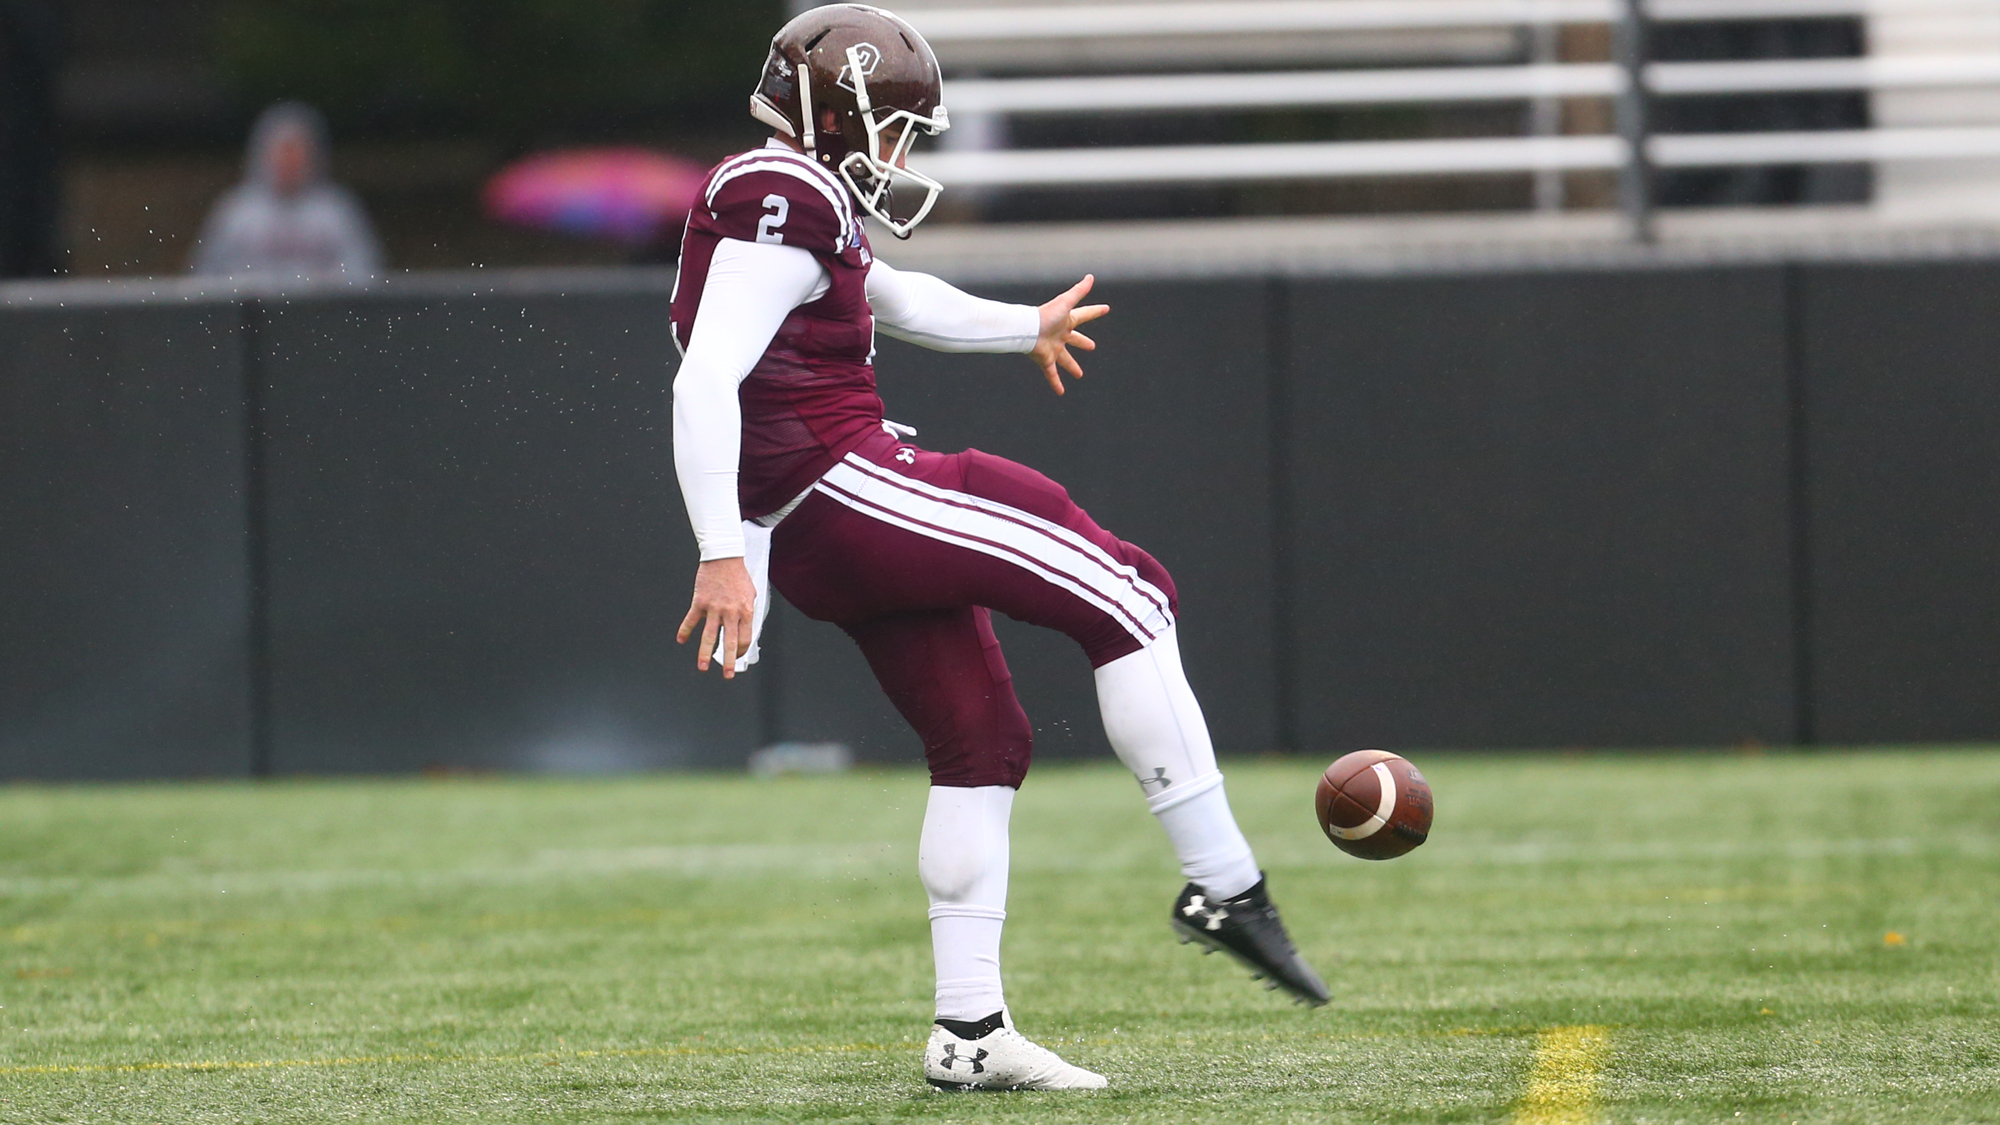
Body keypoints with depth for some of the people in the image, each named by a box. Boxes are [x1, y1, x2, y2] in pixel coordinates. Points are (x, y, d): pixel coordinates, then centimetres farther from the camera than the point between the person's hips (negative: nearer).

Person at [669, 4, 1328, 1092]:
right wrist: (723, 556, -29)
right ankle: (1224, 887, -6)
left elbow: (894, 300, 39)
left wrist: (1026, 329, 53)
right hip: (844, 489, -11)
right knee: (1125, 599, -6)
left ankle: (968, 1030, 12)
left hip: (818, 538, 11)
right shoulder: (784, 204, -15)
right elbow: (705, 386, -24)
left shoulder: (784, 199, 18)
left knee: (982, 745, 13)